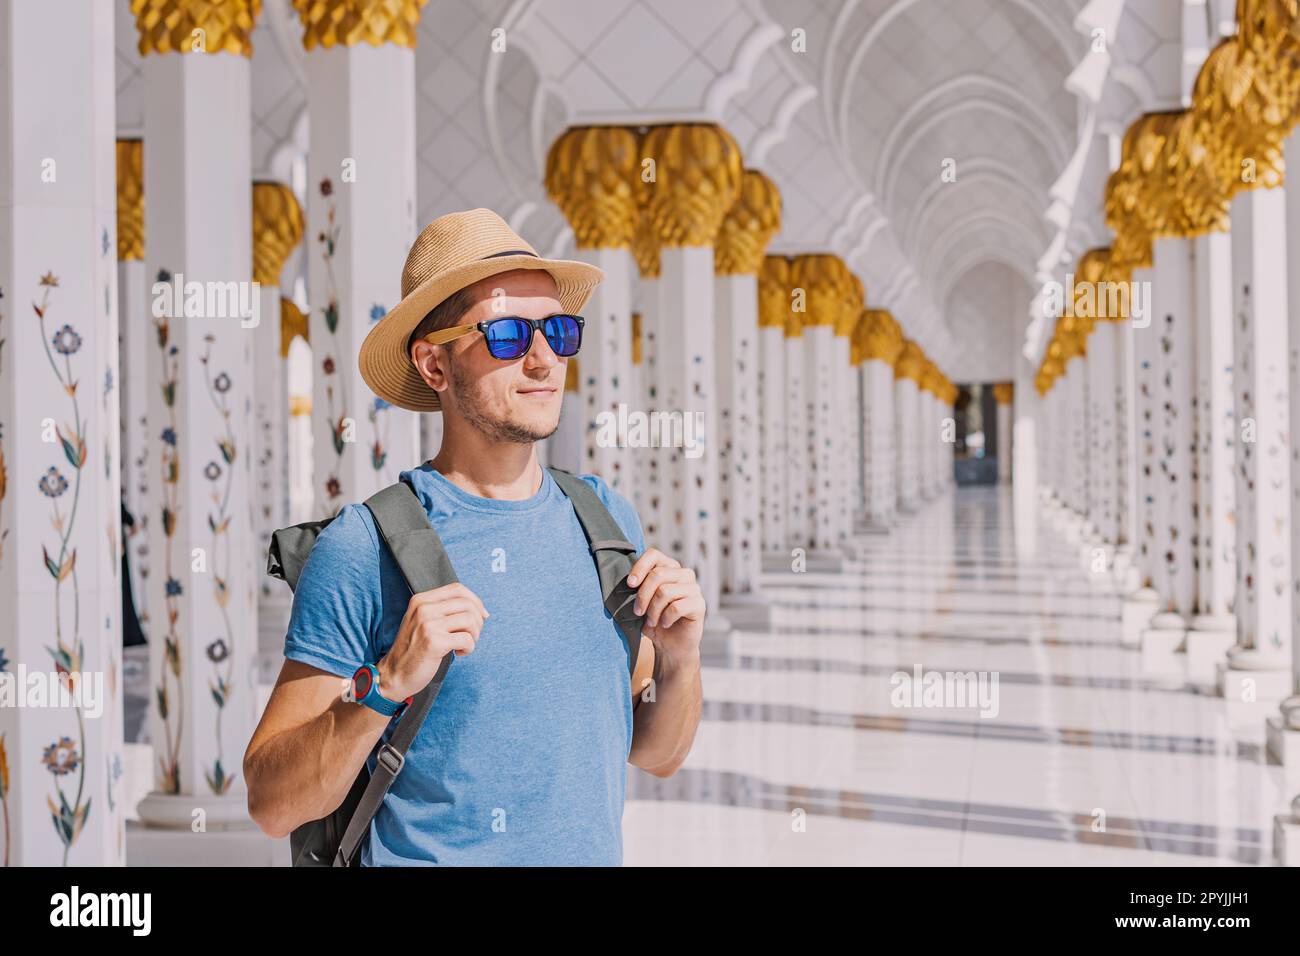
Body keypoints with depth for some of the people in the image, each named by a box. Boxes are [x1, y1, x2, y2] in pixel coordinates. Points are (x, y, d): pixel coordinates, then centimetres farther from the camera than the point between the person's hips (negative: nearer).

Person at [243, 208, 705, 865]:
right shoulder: (362, 550, -13)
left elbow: (655, 755, 8)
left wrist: (680, 661, -9)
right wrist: (388, 685, -26)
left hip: (594, 855, 4)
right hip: (422, 858, -4)